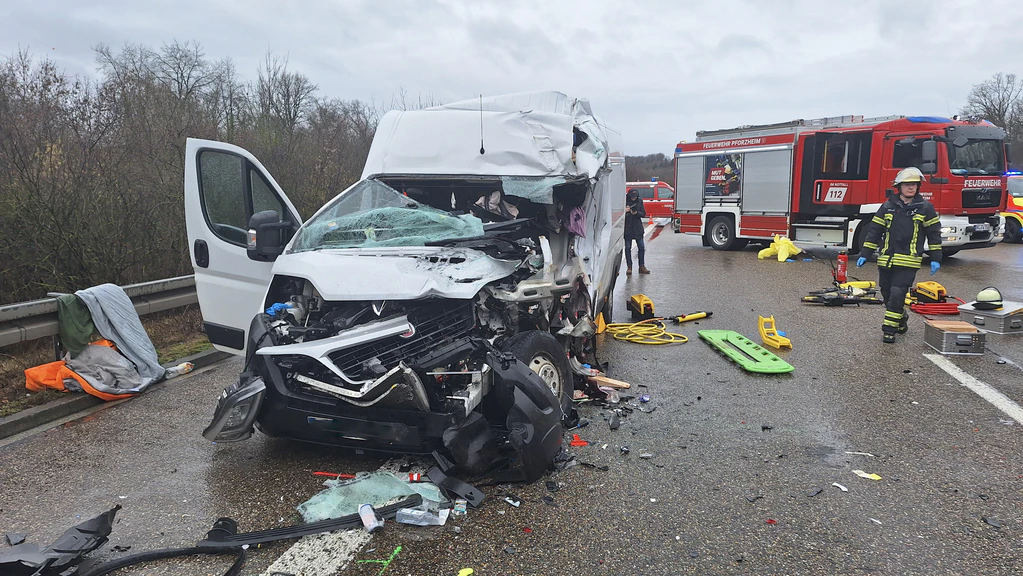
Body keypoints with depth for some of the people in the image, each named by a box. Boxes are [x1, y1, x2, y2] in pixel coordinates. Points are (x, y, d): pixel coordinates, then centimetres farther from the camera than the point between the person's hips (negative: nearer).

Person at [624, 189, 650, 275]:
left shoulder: (640, 201, 3)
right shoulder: (624, 200, -5)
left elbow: (643, 214, 3)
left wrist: (636, 213, -16)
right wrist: (624, 211, -22)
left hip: (637, 228, 2)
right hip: (627, 228, -2)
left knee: (641, 247, 2)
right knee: (628, 248, 2)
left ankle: (642, 267, 11)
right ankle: (629, 267, 10)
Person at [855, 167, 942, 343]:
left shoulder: (925, 208, 2)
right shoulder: (887, 207, 6)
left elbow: (934, 234, 6)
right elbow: (874, 231, 7)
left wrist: (936, 259, 2)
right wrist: (864, 254, 3)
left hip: (908, 262, -3)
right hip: (886, 260, 3)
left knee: (897, 294, -12)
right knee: (887, 295, 10)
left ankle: (890, 330, -4)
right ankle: (901, 322, 33)